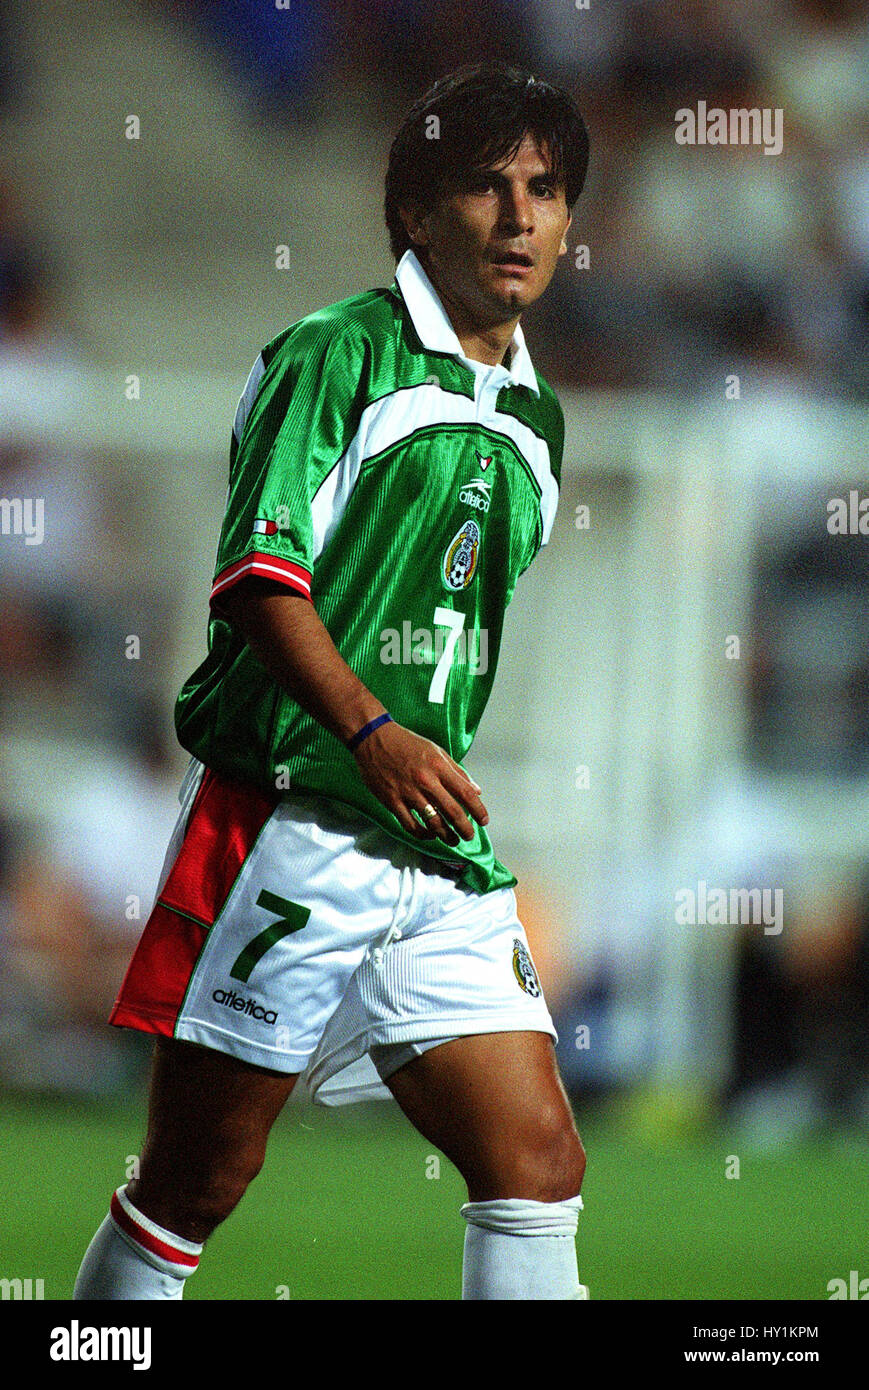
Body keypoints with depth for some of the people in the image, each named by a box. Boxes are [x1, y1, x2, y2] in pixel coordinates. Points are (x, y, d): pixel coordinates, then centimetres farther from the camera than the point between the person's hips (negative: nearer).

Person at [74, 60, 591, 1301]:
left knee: (538, 1160, -5)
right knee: (199, 1174, -1)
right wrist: (369, 730, -27)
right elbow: (259, 575, -15)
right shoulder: (337, 354, -5)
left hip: (438, 847, 7)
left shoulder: (531, 418, 18)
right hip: (284, 821, -6)